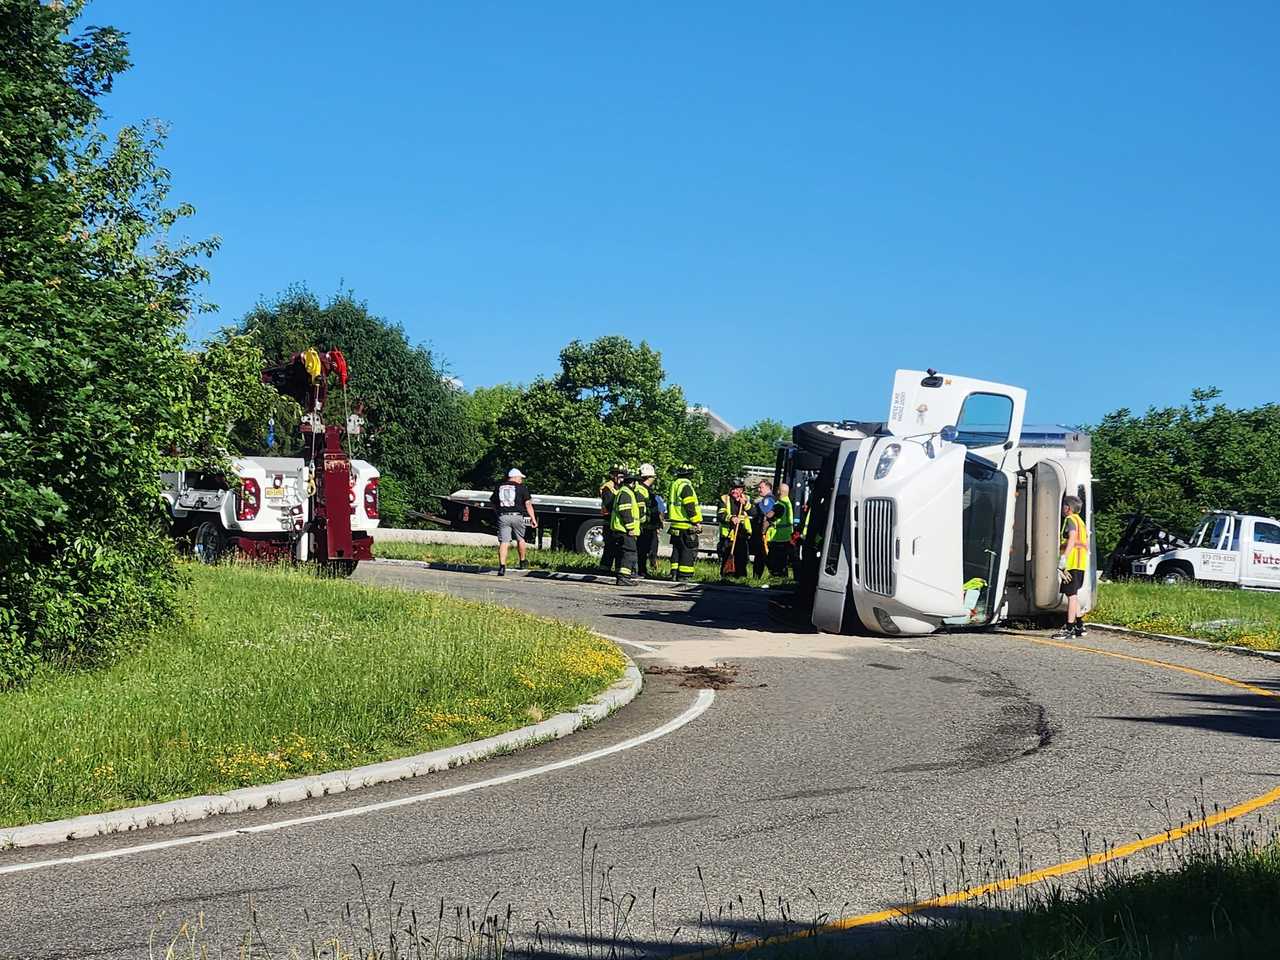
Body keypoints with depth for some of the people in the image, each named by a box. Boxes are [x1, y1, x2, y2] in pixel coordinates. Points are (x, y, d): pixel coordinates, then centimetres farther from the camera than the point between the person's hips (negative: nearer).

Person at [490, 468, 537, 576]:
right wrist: (533, 519, -1)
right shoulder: (521, 488, 3)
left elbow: (493, 503, 18)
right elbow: (528, 504, -2)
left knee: (503, 542, -3)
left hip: (503, 517, 2)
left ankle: (502, 566, -16)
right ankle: (522, 562, 34)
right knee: (520, 539, 19)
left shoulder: (499, 487, 14)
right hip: (517, 516, -2)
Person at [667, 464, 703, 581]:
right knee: (688, 550, -5)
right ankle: (684, 575, -7)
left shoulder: (674, 485, 16)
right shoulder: (686, 486, -14)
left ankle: (674, 573, 15)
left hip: (675, 526, 9)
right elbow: (690, 507, -20)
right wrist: (697, 522, -15)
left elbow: (669, 505, 23)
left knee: (677, 550, 14)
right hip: (687, 526, -9)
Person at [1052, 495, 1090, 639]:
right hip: (1081, 563, 10)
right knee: (1073, 595, 19)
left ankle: (1069, 629, -12)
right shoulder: (1080, 521, 24)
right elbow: (1085, 544, 26)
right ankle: (1079, 626, 22)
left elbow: (1072, 539, -22)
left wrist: (1064, 557, -31)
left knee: (1071, 595, -10)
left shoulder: (1070, 520, -6)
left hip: (1072, 563, -10)